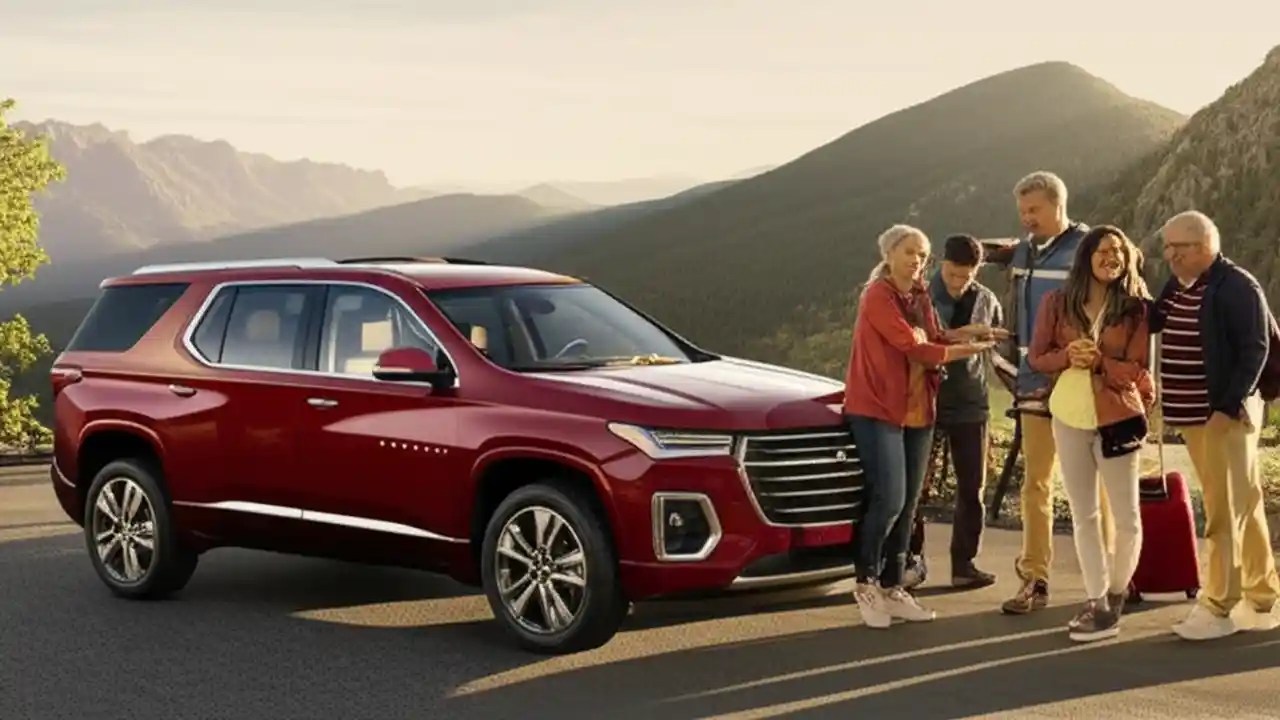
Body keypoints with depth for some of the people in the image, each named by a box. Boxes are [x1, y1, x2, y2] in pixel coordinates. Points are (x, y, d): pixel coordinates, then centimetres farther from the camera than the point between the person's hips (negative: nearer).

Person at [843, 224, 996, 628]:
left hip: (918, 411, 8)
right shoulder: (878, 296, -11)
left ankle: (892, 587, 14)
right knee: (889, 499, -13)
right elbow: (913, 347, -17)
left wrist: (961, 335, -8)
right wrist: (965, 350, -10)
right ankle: (866, 582, 4)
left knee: (907, 504, 7)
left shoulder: (920, 297, 14)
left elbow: (933, 343, 11)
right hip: (878, 410, -8)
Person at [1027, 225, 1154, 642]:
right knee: (1084, 515, 8)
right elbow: (1036, 357, 3)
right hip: (1069, 417, 2)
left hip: (1117, 418, -2)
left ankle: (1115, 598, 19)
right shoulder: (1057, 303, 0)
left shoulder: (1135, 308, -5)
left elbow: (1138, 370, -7)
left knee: (1126, 516, 3)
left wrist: (1099, 362, -22)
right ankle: (1096, 602, 16)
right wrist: (1067, 357, -16)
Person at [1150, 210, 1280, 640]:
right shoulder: (1177, 287, 12)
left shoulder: (1237, 287, -13)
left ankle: (1218, 607, 0)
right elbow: (1148, 323, 21)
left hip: (1225, 414, -8)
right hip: (1192, 416, 8)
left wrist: (1230, 405, -21)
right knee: (1244, 507, 14)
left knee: (1225, 512, -5)